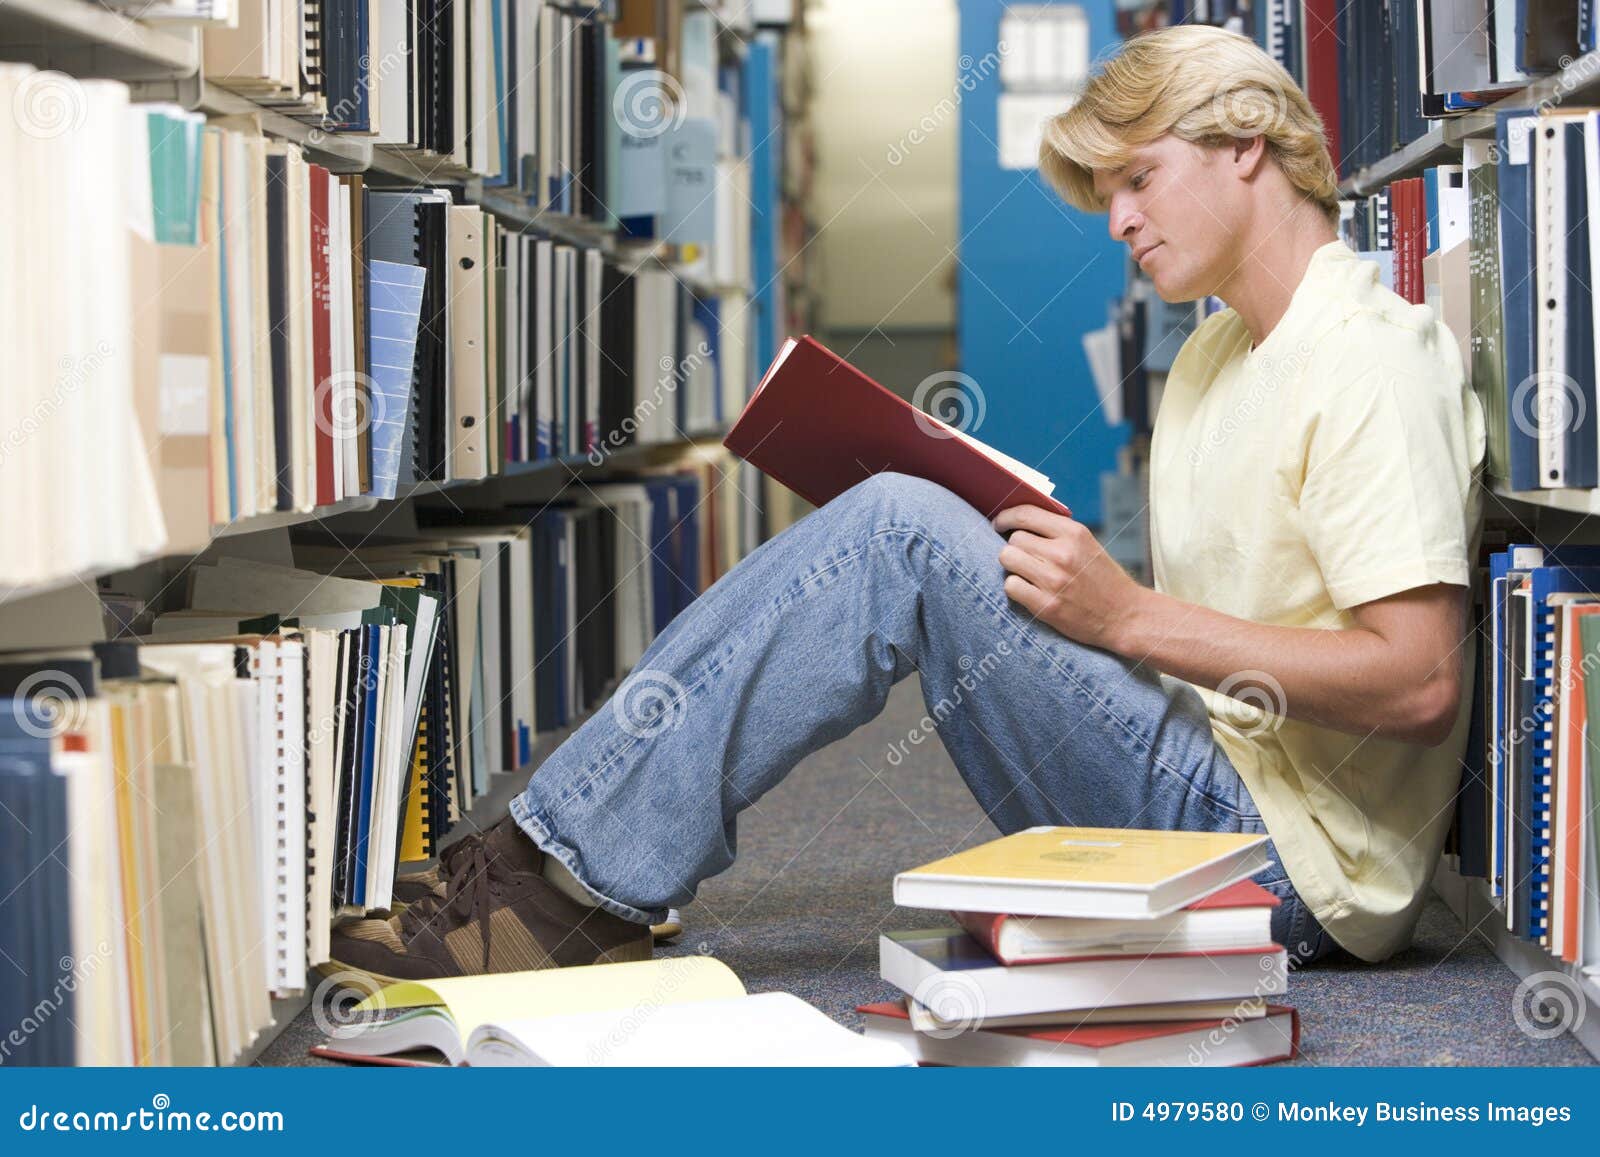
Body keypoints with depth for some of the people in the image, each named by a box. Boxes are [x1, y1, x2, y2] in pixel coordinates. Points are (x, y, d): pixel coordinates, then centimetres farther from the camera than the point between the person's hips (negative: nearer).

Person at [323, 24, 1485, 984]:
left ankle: (585, 877, -16)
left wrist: (1132, 617, -20)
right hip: (1210, 798, 9)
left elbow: (1422, 684, -20)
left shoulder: (1375, 357, -11)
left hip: (1279, 865, -9)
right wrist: (1068, 582, 0)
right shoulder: (1213, 358, 19)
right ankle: (572, 871, -4)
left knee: (899, 531, -20)